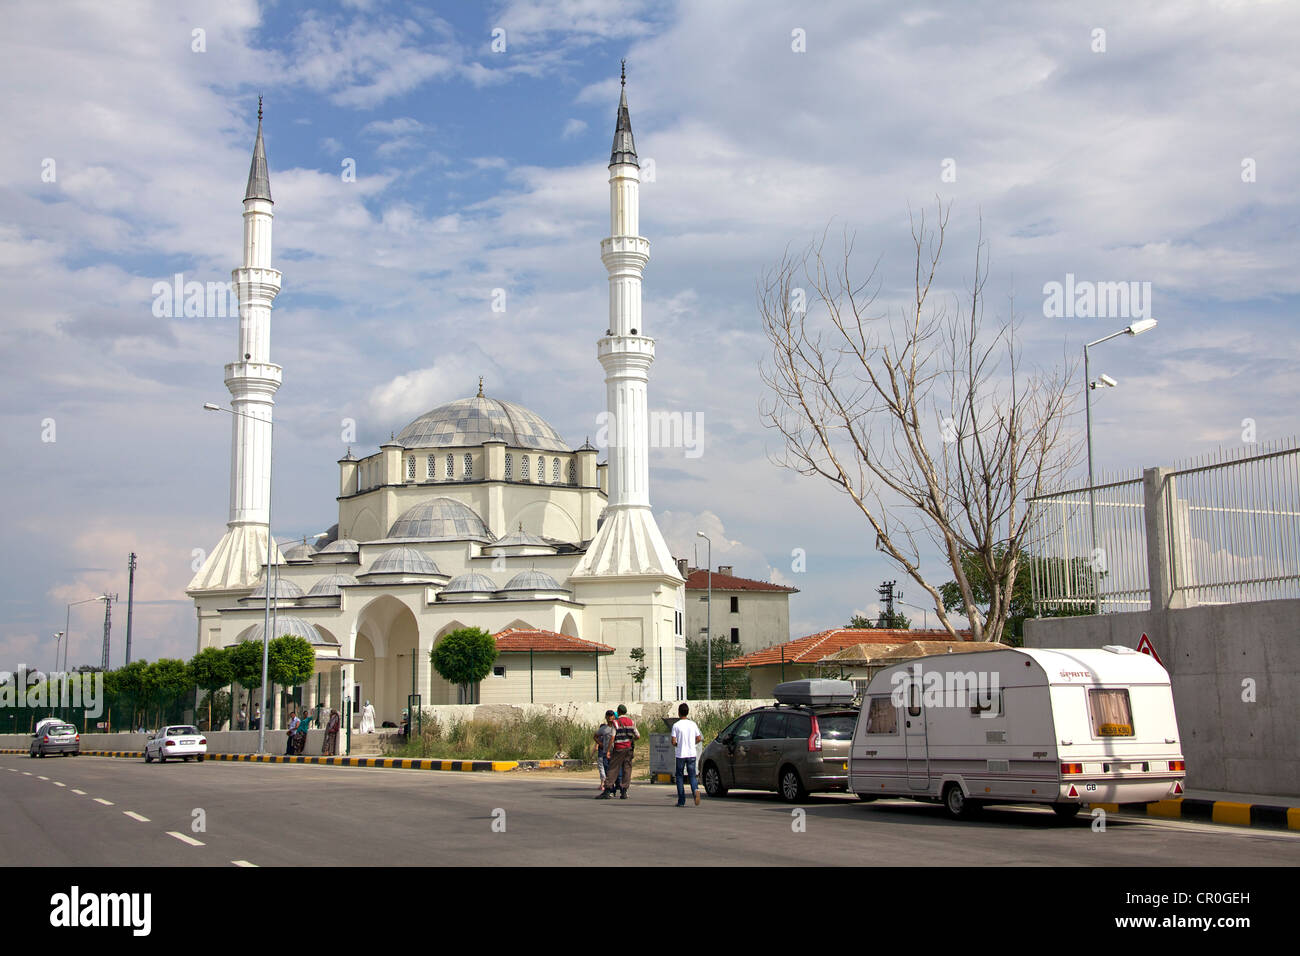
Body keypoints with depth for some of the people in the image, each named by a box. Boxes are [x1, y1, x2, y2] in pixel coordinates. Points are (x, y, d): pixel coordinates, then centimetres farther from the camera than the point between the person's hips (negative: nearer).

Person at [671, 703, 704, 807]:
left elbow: (673, 742, -12)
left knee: (679, 776, 9)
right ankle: (695, 790, -25)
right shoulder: (693, 724, 3)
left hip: (680, 754, -2)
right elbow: (699, 739, 4)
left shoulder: (676, 725, -8)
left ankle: (681, 801, 8)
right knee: (692, 775, 7)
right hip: (692, 753, 2)